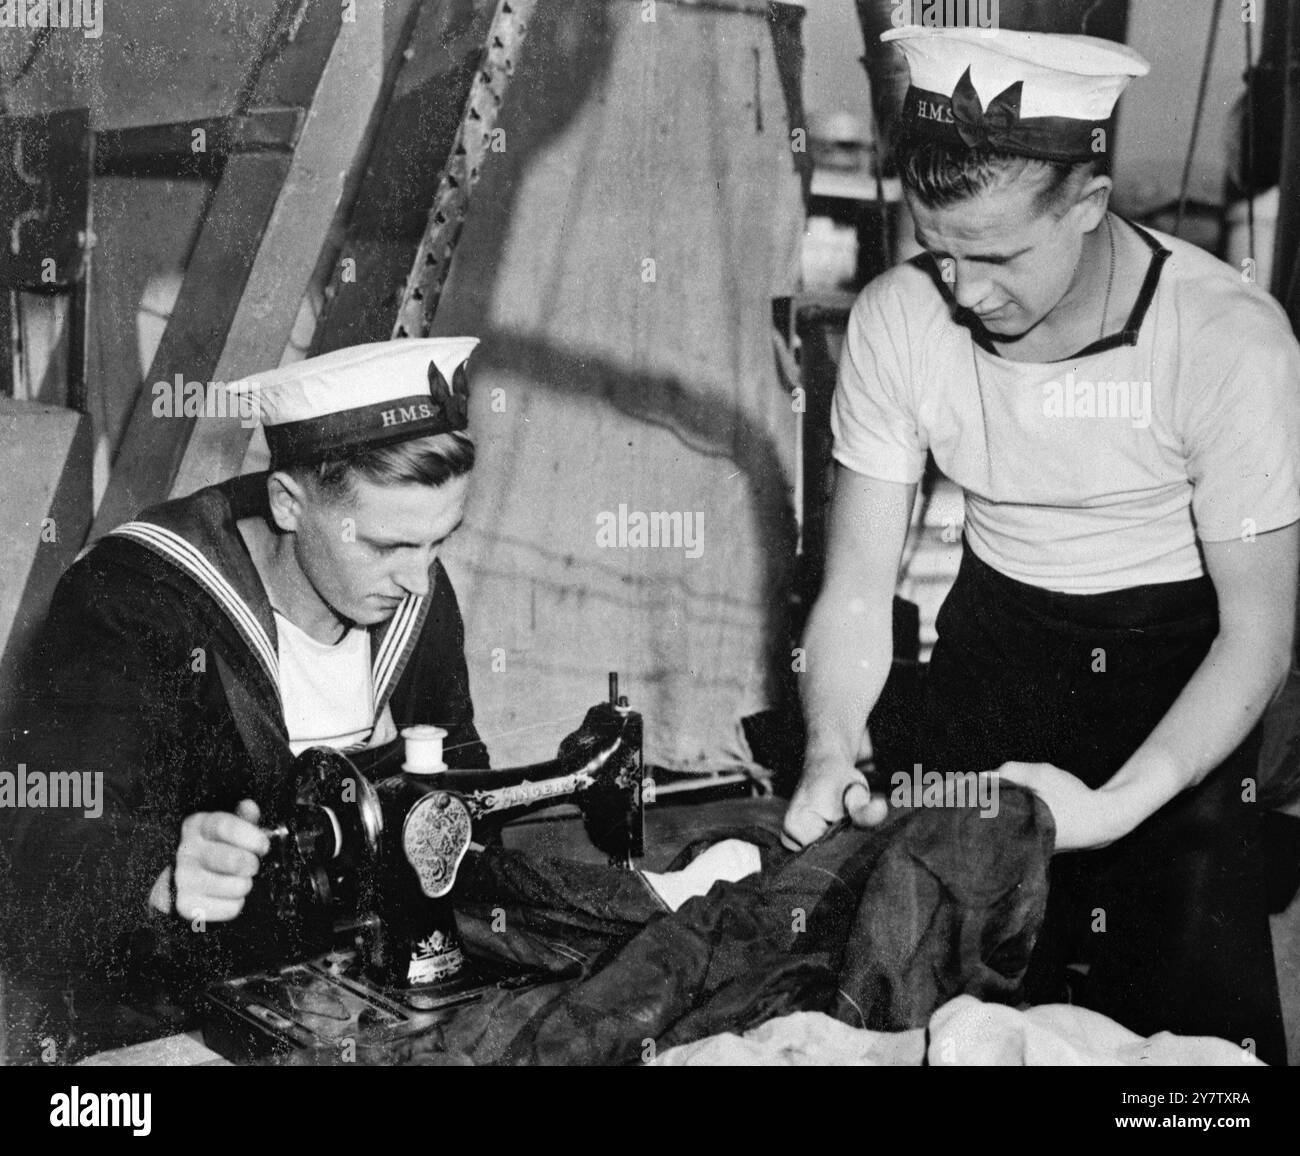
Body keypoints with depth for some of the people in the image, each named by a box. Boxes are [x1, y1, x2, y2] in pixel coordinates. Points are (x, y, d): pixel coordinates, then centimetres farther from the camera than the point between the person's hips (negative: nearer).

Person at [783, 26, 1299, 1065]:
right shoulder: (898, 319, -17)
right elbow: (859, 590, -11)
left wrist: (1115, 807, -30)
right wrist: (832, 752, -29)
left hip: (1179, 648, -2)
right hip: (999, 633, 3)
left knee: (1189, 1003, -2)